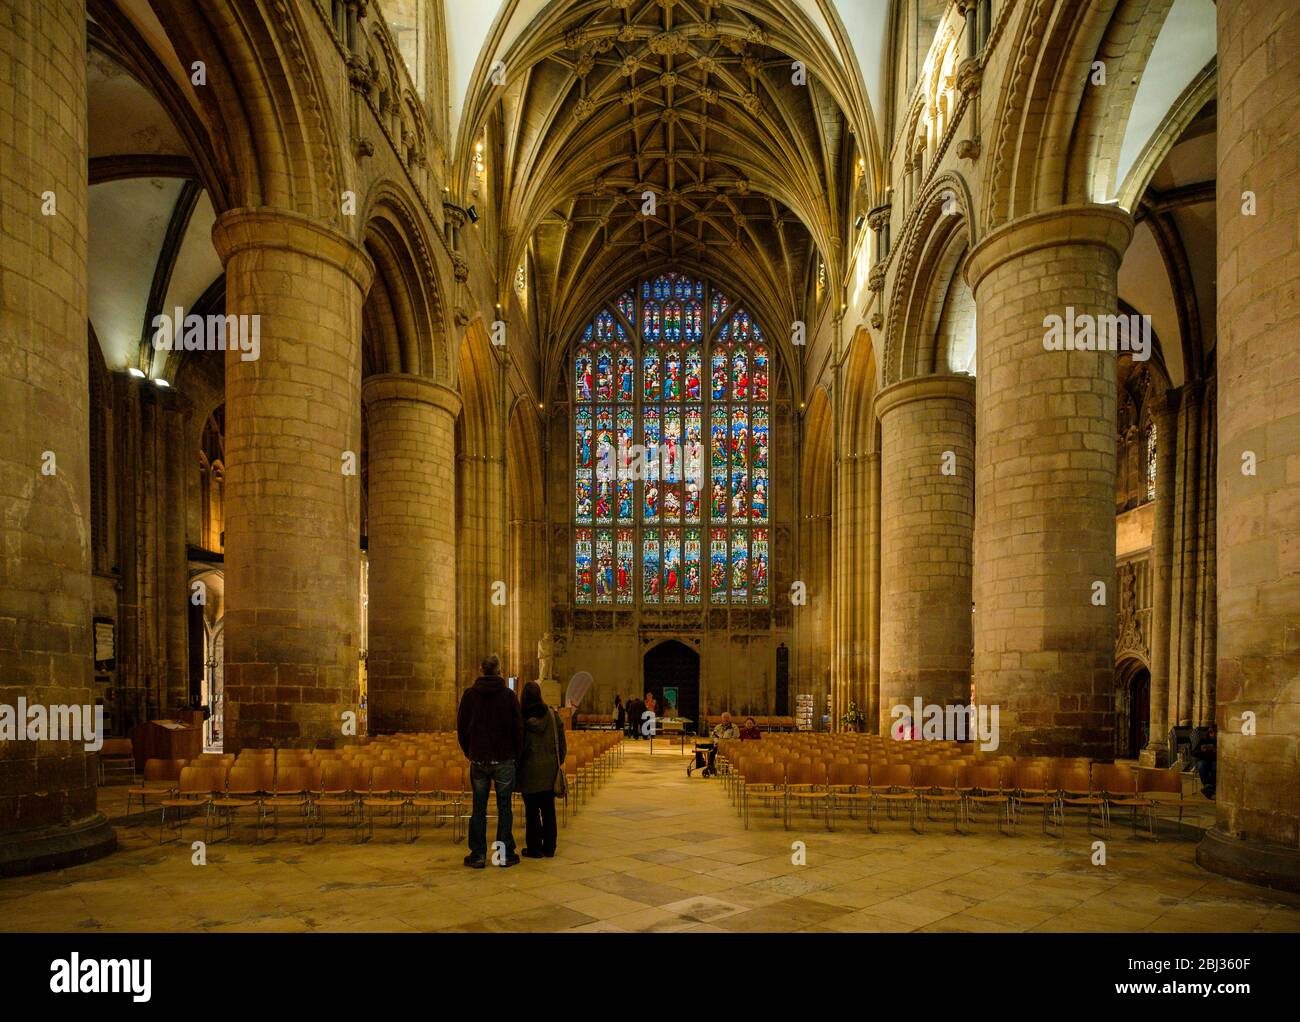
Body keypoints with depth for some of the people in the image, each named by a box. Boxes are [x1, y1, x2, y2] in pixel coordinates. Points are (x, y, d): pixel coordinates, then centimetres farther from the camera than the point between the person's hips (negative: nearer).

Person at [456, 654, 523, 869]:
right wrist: (516, 754, 10)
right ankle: (505, 854, 11)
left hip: (478, 760, 1)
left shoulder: (469, 695, -2)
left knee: (479, 809, 9)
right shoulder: (508, 695, -6)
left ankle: (478, 855, 12)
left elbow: (461, 728, 4)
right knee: (504, 808, 7)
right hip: (504, 760, -1)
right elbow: (518, 728, -3)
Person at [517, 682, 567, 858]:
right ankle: (549, 847, 16)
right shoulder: (552, 714, -2)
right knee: (548, 810, 11)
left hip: (529, 769, -3)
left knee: (531, 811, 6)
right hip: (549, 768, 3)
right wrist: (559, 761, 16)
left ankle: (534, 848, 11)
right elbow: (561, 742, 4)